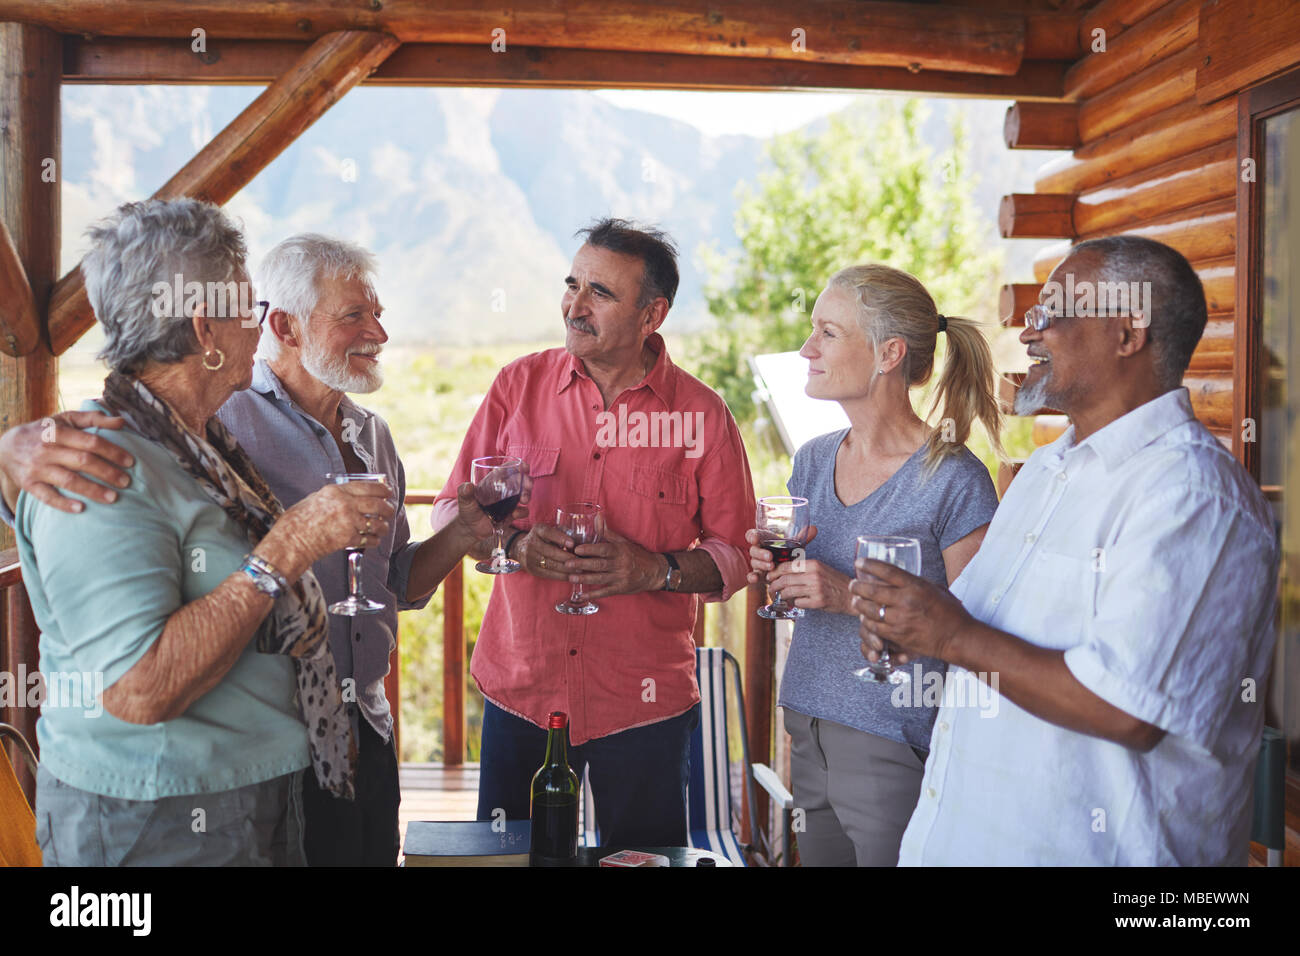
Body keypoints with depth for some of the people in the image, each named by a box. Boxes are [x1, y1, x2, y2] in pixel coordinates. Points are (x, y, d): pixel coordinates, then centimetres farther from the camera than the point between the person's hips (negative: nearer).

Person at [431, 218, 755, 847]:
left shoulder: (701, 413, -4)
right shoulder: (520, 384, 1)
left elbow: (737, 553, 1)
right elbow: (450, 511, 6)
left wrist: (656, 569, -17)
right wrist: (513, 543, -14)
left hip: (647, 703, -1)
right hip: (519, 693, 2)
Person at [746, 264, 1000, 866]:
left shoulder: (954, 481, -15)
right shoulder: (814, 460, 6)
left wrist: (853, 596, -22)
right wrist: (772, 569, -4)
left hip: (895, 744, -6)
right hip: (808, 726, 7)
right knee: (816, 856, 18)